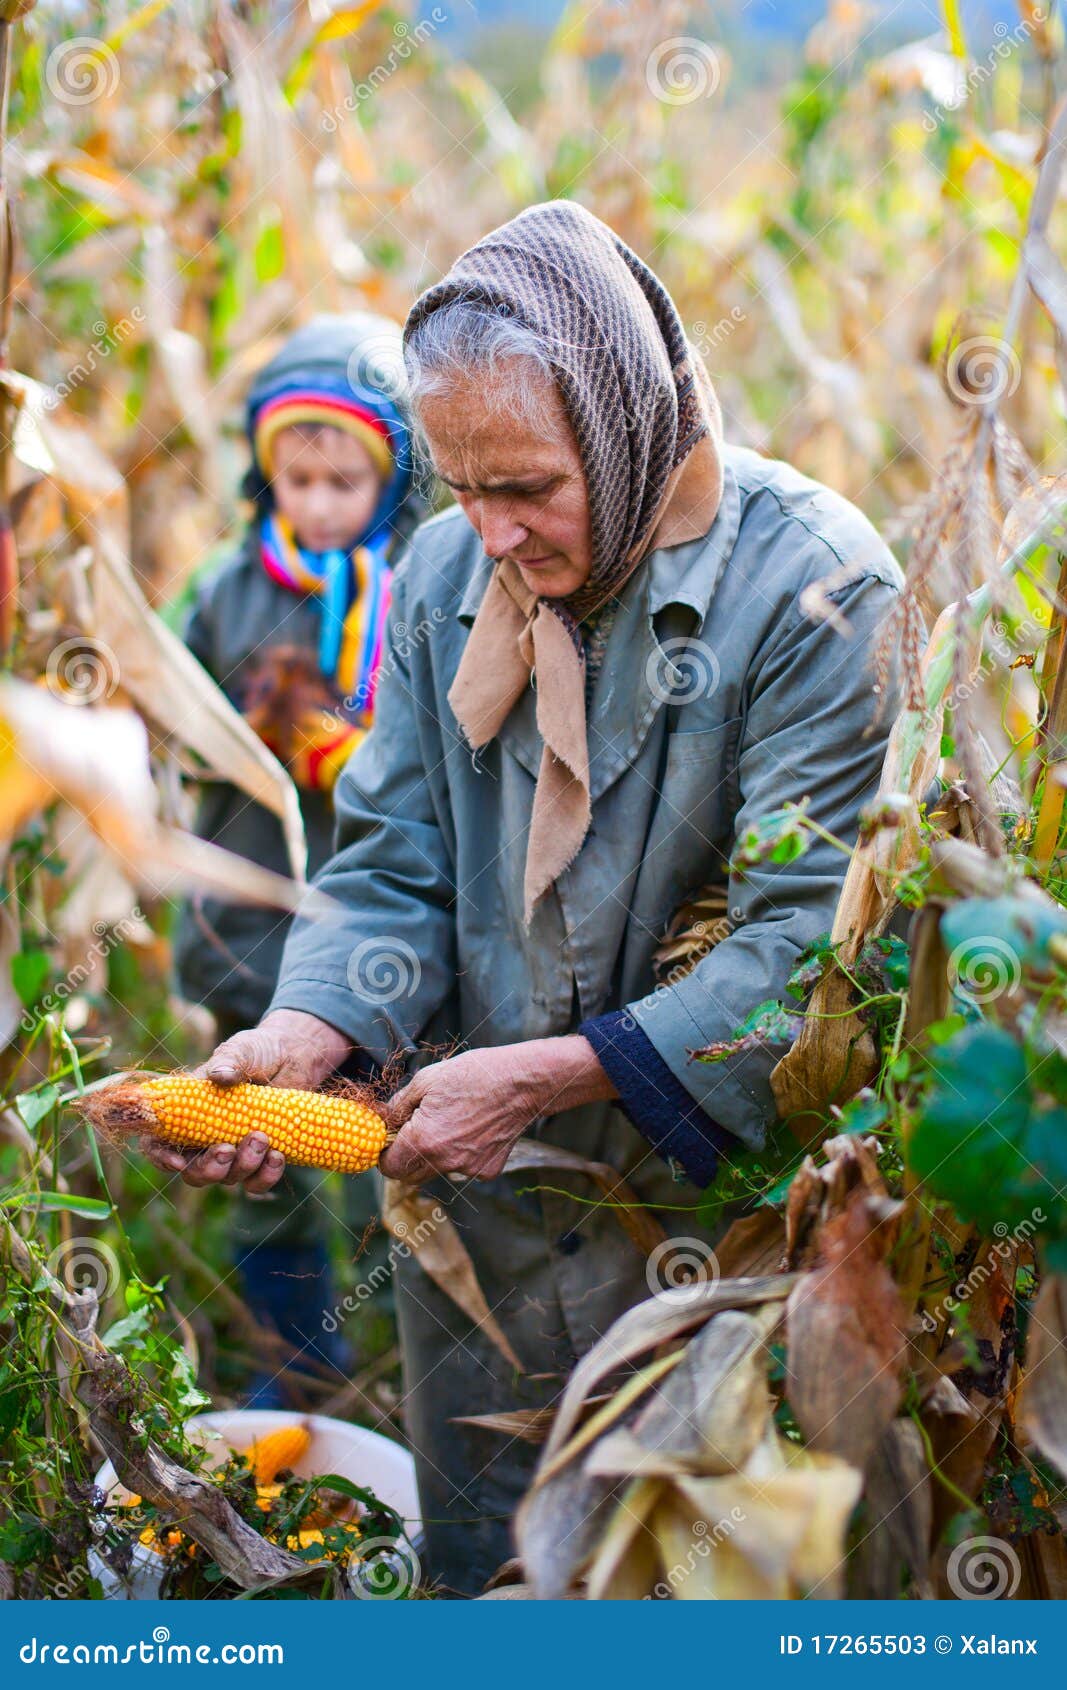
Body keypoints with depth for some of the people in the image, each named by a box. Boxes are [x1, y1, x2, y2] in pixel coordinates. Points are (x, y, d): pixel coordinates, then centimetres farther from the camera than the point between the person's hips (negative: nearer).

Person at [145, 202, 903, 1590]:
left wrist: (543, 1074, -24)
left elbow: (814, 940, -21)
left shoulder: (815, 585, -17)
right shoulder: (444, 571, 0)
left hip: (714, 1202, -4)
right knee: (475, 1556, 19)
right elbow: (395, 868, 1)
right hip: (478, 1187, 4)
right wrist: (302, 1036, -18)